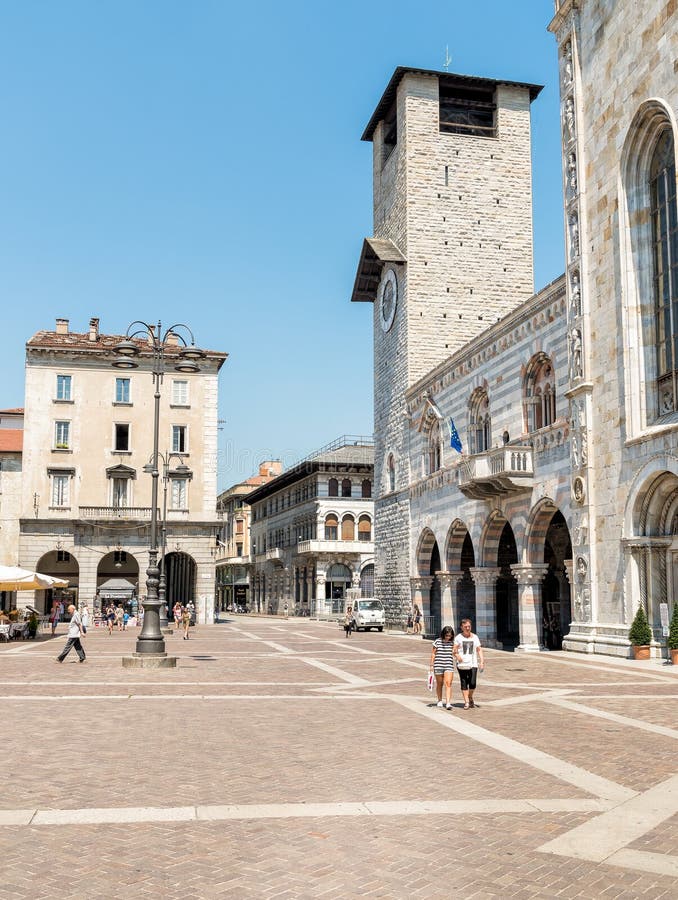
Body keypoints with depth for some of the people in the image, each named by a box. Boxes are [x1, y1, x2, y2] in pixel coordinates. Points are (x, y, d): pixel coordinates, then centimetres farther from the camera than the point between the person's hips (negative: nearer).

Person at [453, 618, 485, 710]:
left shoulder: (475, 637, 10)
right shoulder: (458, 637, 4)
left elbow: (479, 650, 9)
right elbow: (454, 650, -2)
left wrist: (482, 661, -2)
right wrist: (457, 655, -23)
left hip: (473, 663, 1)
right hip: (462, 664, -1)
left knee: (473, 683, -7)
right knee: (464, 684, 0)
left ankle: (470, 698, 19)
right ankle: (466, 702, 7)